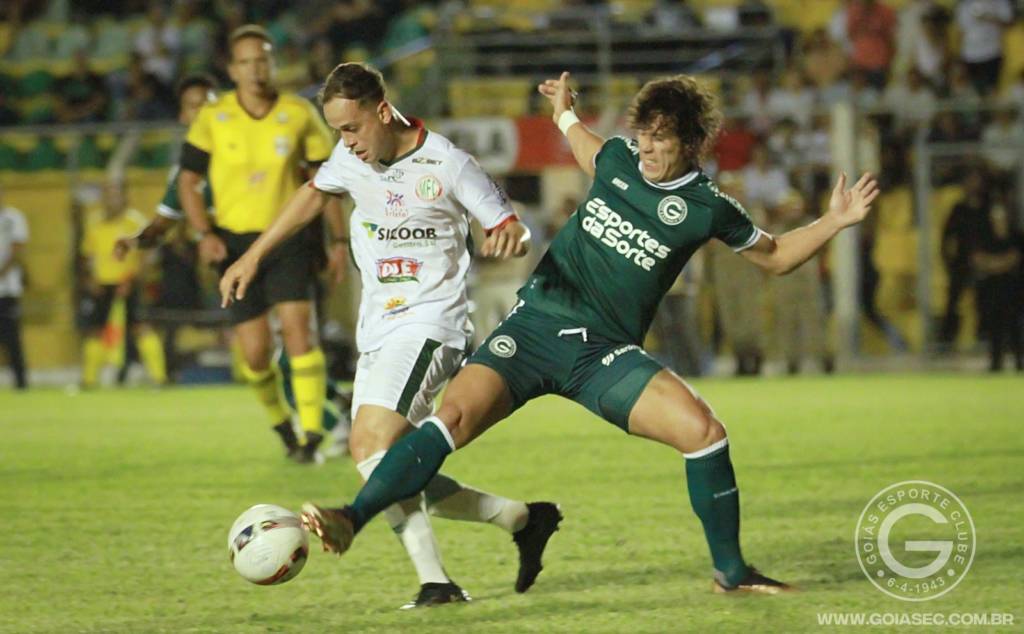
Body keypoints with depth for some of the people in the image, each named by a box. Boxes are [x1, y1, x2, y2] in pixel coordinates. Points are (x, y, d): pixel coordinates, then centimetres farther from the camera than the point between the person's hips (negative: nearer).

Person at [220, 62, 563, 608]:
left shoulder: (446, 164, -14)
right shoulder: (352, 157, 4)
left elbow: (512, 228, -7)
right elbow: (314, 193, 24)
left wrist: (509, 238, -31)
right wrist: (252, 257, 24)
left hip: (429, 323, -8)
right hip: (378, 332, 8)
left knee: (370, 443, -26)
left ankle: (434, 580, -24)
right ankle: (522, 518, 13)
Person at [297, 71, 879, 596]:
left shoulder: (706, 208, -2)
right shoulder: (620, 159, 6)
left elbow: (775, 256, 12)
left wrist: (834, 223, 0)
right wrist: (565, 116, 34)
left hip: (606, 354, -1)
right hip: (533, 327, 1)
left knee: (704, 430, -20)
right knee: (453, 418, -23)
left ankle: (731, 572, -2)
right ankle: (350, 522, -25)